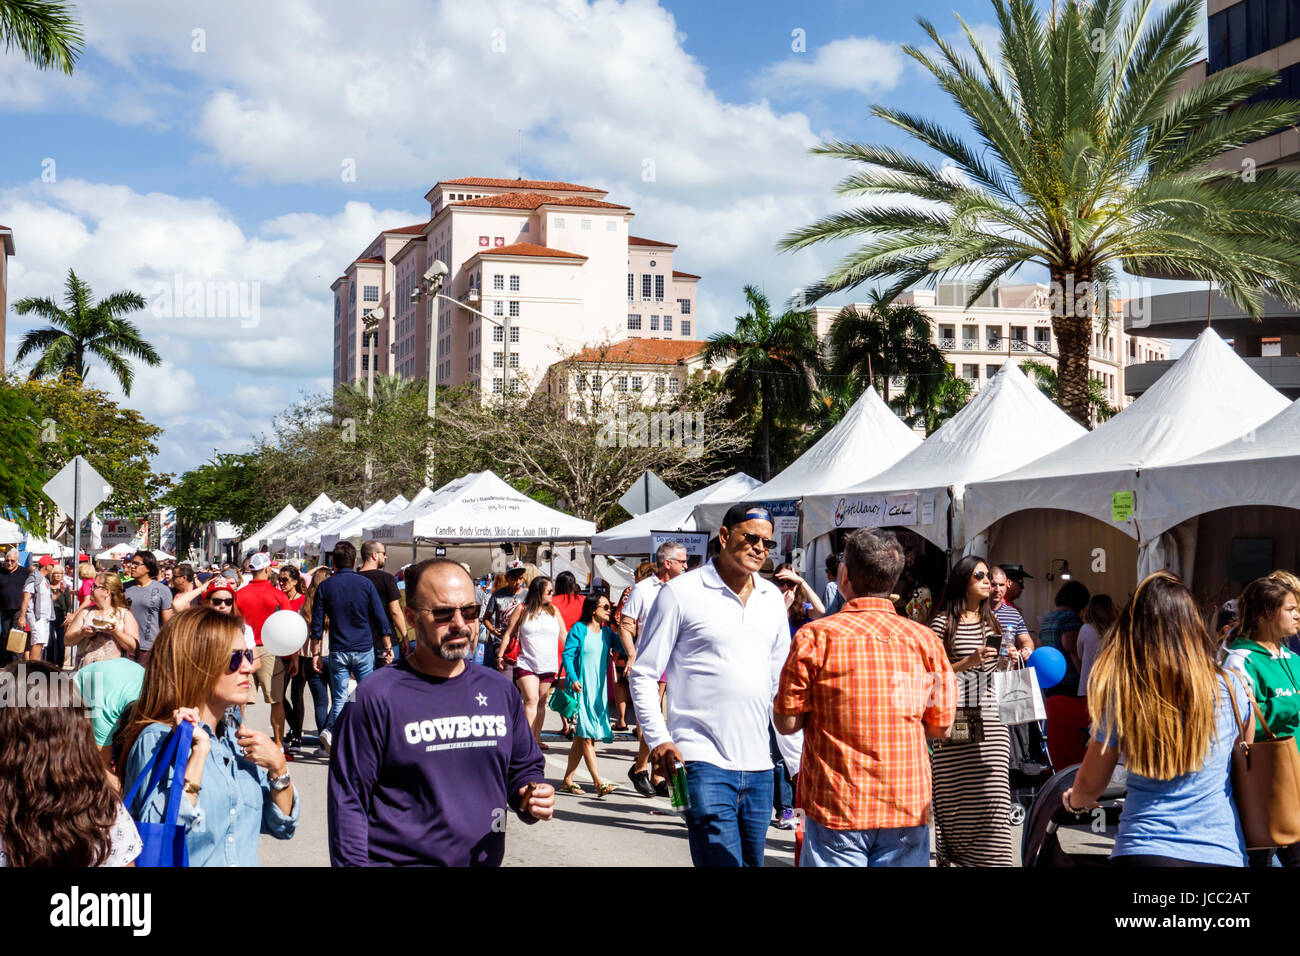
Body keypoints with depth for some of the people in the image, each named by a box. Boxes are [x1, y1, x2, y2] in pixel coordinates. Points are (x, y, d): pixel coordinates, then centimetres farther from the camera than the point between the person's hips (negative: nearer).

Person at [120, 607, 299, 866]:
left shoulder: (237, 737, 10)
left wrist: (277, 767, 0)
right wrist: (198, 751, -18)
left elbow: (282, 827, 14)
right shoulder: (156, 740, -6)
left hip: (247, 859, 4)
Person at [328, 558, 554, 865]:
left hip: (485, 860, 5)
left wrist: (531, 798, -6)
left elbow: (524, 767, 14)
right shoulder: (376, 698, -12)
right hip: (398, 859, -4)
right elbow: (348, 802, -10)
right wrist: (354, 862, -16)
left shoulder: (500, 690, 3)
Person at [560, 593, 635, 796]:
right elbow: (567, 655, -10)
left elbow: (626, 648, 4)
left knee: (582, 737, 9)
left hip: (599, 690, 7)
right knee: (586, 735, -9)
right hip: (581, 688, -7)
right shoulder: (579, 629, -5)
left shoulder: (606, 632, 12)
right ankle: (598, 783, -13)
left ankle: (567, 781, 16)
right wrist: (573, 679, -21)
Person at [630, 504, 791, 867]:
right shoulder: (681, 593, -4)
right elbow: (643, 674, -2)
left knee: (753, 861, 12)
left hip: (759, 767, 6)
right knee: (722, 859, -15)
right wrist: (658, 739, -12)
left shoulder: (772, 598, 12)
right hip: (704, 761, -6)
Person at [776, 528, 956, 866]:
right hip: (909, 807, 2)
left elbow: (786, 722, -5)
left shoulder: (815, 637, -9)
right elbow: (941, 728, 5)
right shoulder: (925, 639, -1)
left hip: (836, 806, -2)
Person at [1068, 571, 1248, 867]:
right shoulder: (1231, 688, -6)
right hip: (1222, 853, 3)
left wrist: (1074, 801, 25)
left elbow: (1090, 784, 3)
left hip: (1142, 852, -2)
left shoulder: (1119, 697, -9)